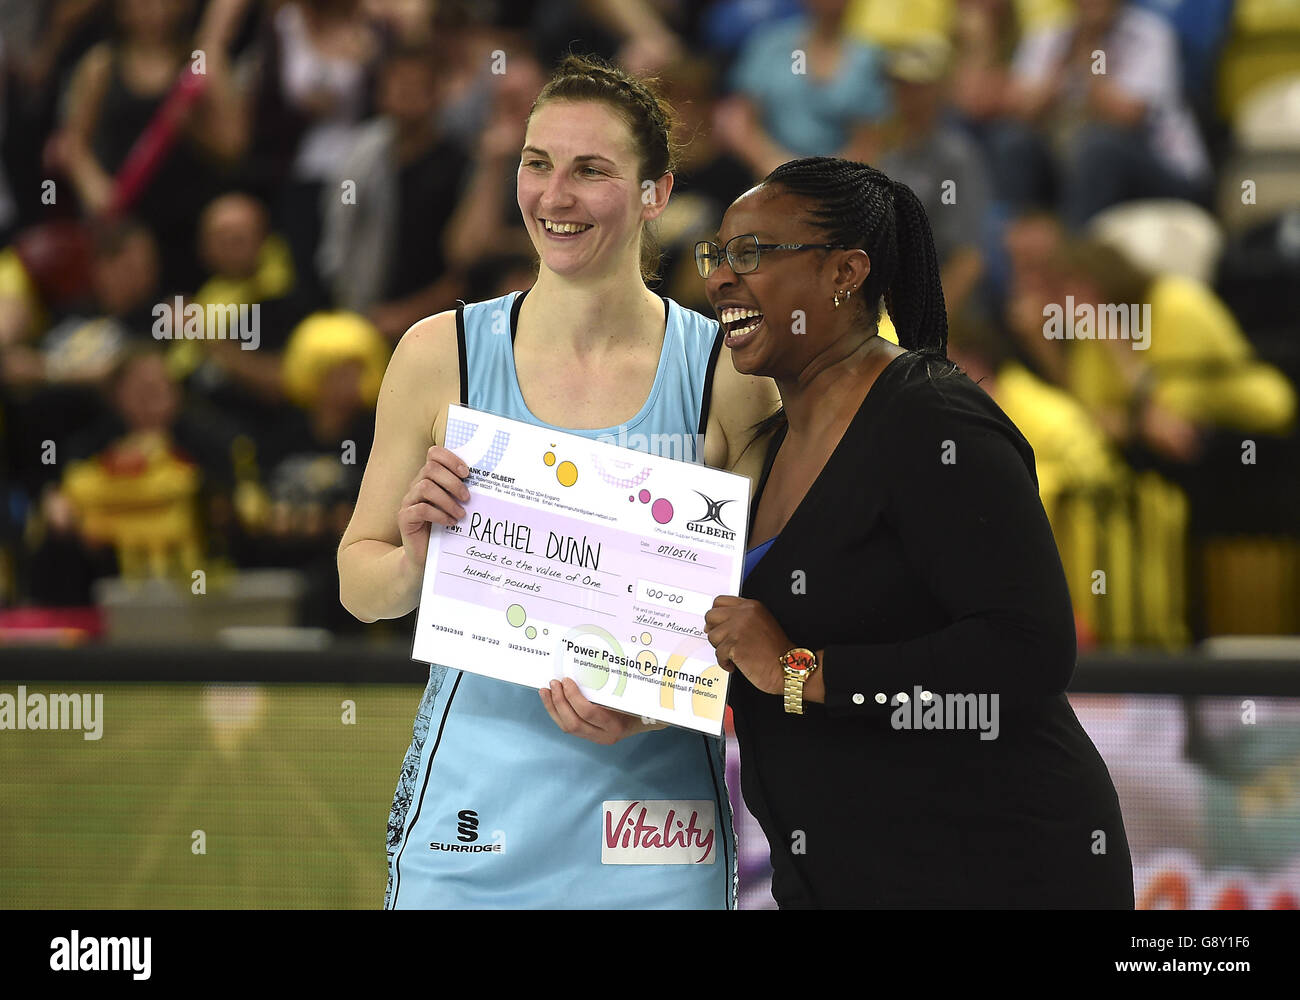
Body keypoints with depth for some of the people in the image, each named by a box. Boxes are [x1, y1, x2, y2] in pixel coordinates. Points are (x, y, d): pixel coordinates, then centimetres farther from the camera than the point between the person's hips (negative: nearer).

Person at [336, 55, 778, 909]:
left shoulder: (728, 374, -2)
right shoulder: (441, 356, 1)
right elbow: (359, 585, 8)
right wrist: (416, 557, -14)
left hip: (652, 814, 0)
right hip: (473, 803, 1)